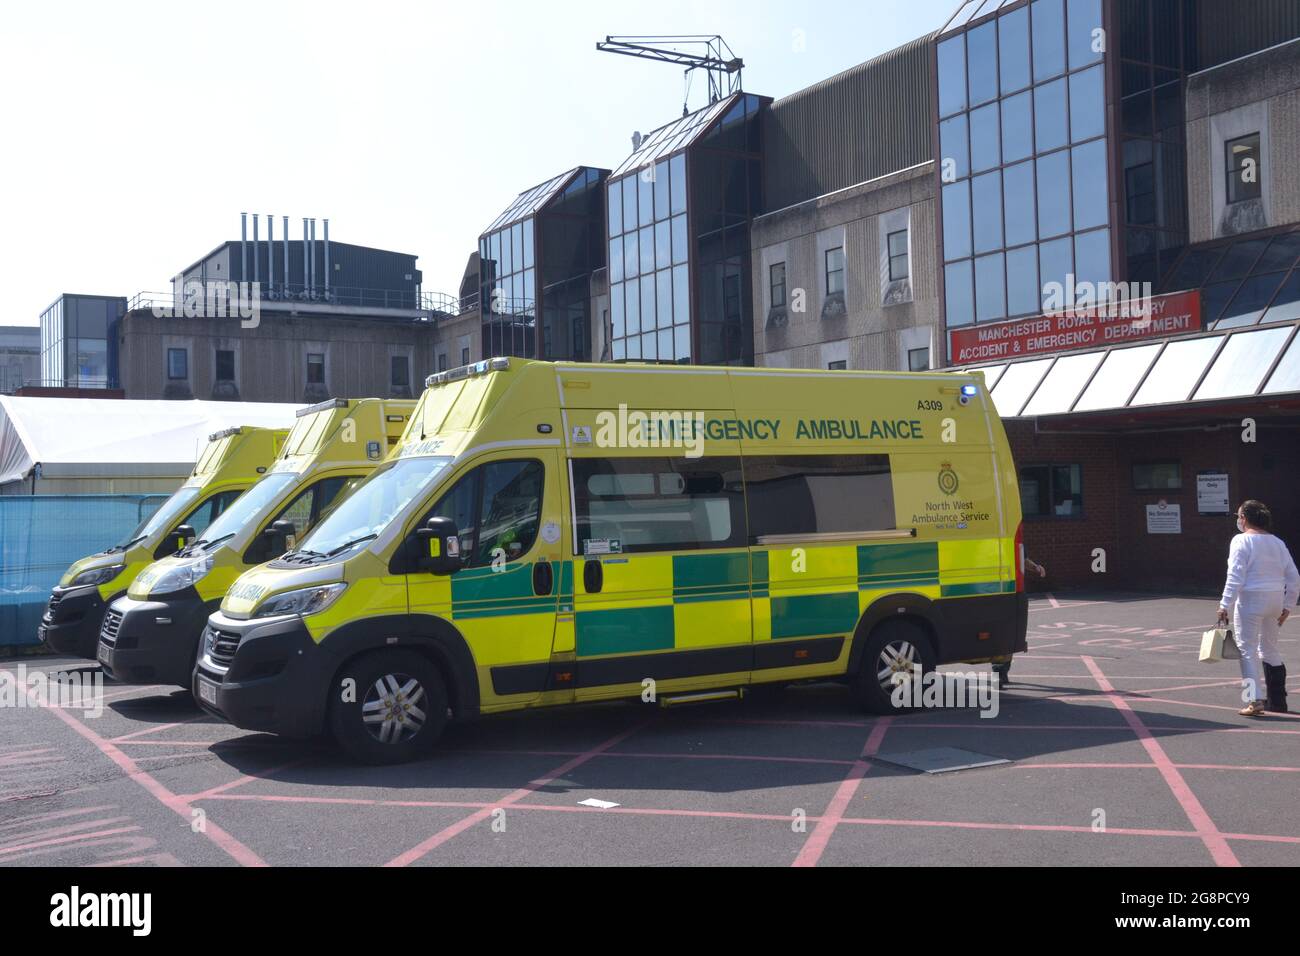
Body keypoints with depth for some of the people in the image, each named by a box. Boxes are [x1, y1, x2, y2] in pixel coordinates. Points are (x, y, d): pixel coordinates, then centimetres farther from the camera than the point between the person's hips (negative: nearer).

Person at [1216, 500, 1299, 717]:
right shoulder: (1277, 542, 10)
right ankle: (1277, 701, 24)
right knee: (1270, 650, 18)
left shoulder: (1242, 541, -9)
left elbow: (1235, 577, -16)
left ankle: (1254, 700, -13)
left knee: (1248, 649, -3)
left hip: (1250, 601, -6)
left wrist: (1225, 606, -13)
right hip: (1275, 601, 6)